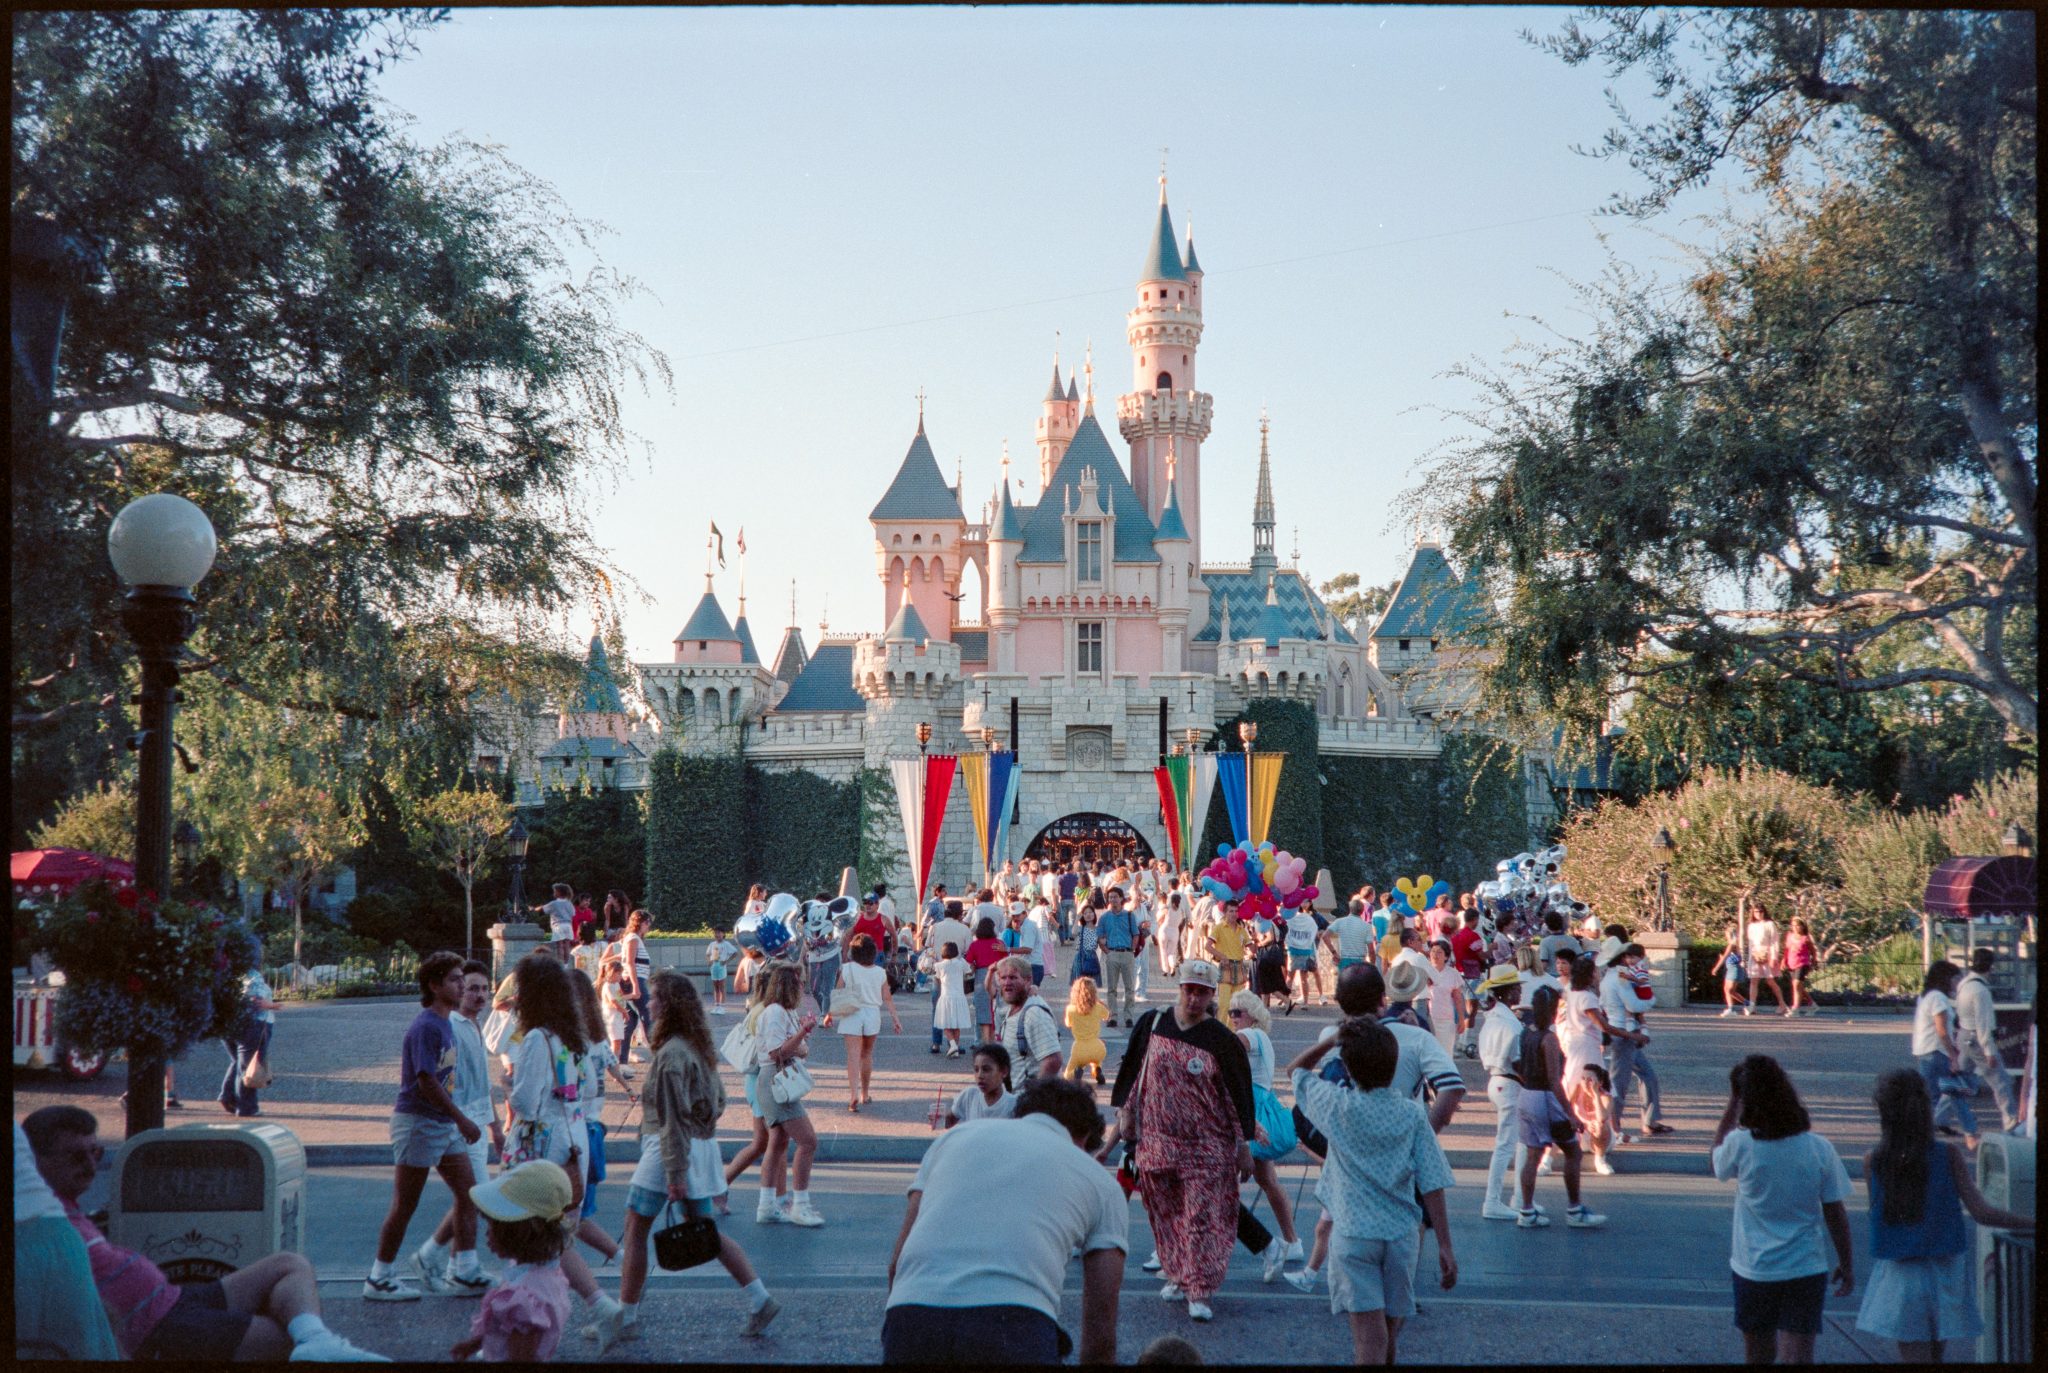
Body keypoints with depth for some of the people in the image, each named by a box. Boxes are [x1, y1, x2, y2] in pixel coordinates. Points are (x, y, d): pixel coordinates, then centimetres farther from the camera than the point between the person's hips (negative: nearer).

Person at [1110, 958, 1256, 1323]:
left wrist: (1244, 1146, -2)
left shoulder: (1223, 1042, -7)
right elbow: (1131, 1069, 13)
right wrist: (1124, 1111, 13)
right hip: (1157, 1140, 3)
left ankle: (1200, 1291, -3)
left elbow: (1240, 1095, -3)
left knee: (1202, 1216, -6)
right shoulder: (1152, 1025, 1)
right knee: (1166, 1211, 12)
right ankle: (1178, 1274, 29)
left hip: (1206, 1146, -3)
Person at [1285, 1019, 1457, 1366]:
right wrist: (1445, 1247, -2)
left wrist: (1336, 1037, 7)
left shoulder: (1337, 1106, -6)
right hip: (1401, 1234, 2)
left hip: (1353, 1235, -2)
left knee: (1370, 1338, -7)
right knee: (1389, 1338, 18)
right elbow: (1432, 1186, -5)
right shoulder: (1413, 1114, -3)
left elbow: (1296, 1068, 12)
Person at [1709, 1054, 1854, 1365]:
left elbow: (1718, 1162, 11)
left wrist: (1733, 1105, 8)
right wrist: (1847, 1265, 9)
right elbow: (1836, 1214, -3)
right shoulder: (1819, 1149, -10)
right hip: (1806, 1269, 0)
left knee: (1759, 1355, 18)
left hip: (1754, 1271, 0)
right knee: (1798, 1356, -1)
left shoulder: (1740, 1145, -14)